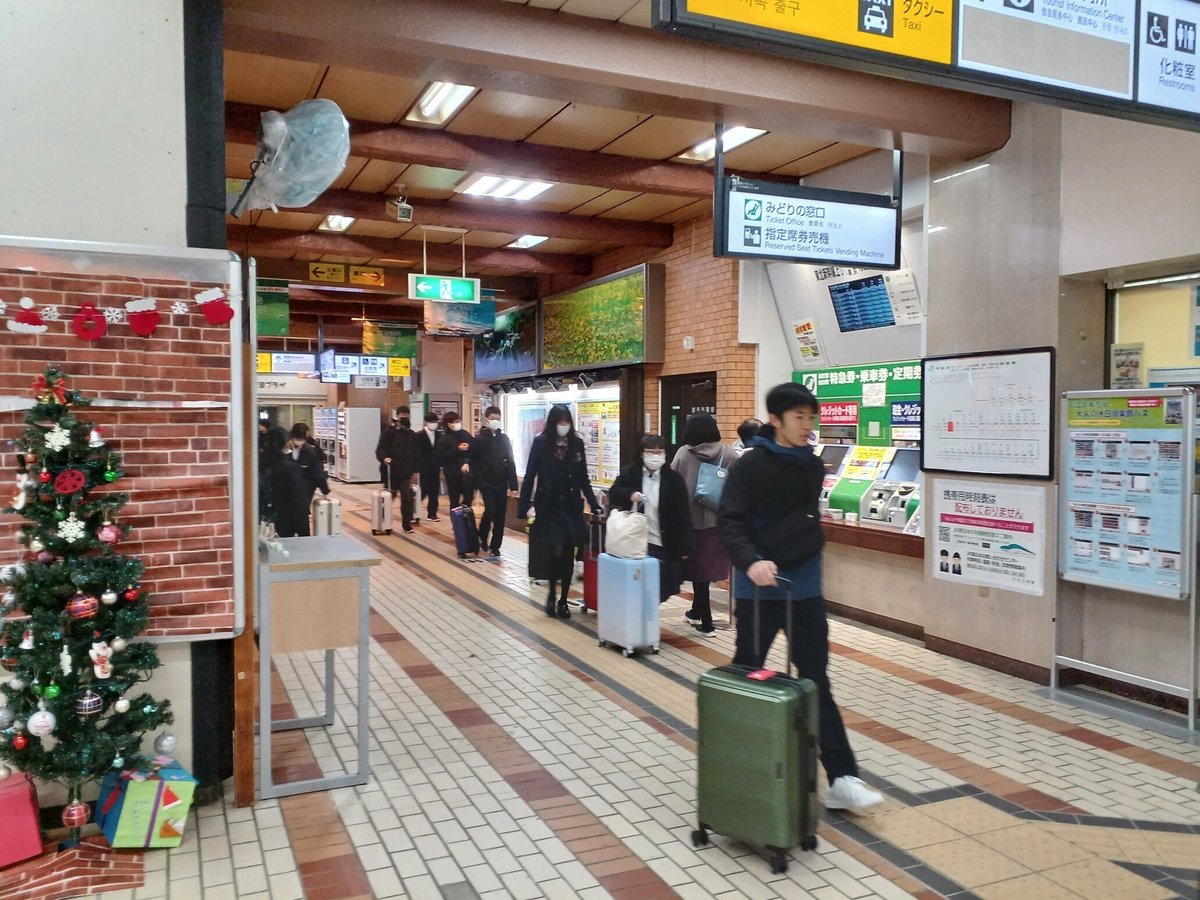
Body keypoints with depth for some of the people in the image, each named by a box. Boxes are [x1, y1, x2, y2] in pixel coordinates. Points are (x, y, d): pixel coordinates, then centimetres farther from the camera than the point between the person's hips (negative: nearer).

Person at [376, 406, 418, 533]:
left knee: (407, 499, -3)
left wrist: (414, 470, 11)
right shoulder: (388, 432, -4)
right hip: (391, 472, -3)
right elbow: (380, 449, -9)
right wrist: (384, 458, -30)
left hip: (406, 473, 3)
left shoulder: (411, 434, 9)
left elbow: (415, 454, 14)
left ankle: (407, 524, 4)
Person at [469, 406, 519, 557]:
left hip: (501, 483, 3)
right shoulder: (479, 439, -3)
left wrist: (513, 485, 0)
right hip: (486, 482, -3)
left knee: (500, 514, 3)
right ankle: (482, 536, 12)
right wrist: (475, 484, -5)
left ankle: (495, 546, 14)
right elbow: (472, 462, -1)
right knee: (490, 509, -15)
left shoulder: (504, 438, 6)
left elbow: (511, 462, 5)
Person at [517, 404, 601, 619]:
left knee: (568, 554, 5)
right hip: (547, 506, -2)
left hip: (571, 506, 3)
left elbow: (584, 479, 7)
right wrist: (526, 505, -11)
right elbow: (530, 475, -5)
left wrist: (595, 505, 2)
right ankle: (551, 594, 14)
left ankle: (563, 600, 19)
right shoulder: (541, 442, -6)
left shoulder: (577, 443, 2)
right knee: (556, 551, -11)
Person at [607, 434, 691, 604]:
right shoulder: (630, 472, 3)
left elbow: (683, 515, -3)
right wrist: (629, 494, -22)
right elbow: (613, 493, 0)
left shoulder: (674, 479, -4)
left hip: (660, 545, -1)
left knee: (659, 592, 3)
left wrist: (684, 547, -7)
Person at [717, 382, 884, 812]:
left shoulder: (813, 466, 6)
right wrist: (750, 561, -35)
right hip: (758, 588, -4)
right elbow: (729, 522, -19)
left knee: (816, 683, 4)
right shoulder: (750, 466, -12)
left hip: (804, 587, 4)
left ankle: (841, 778, 6)